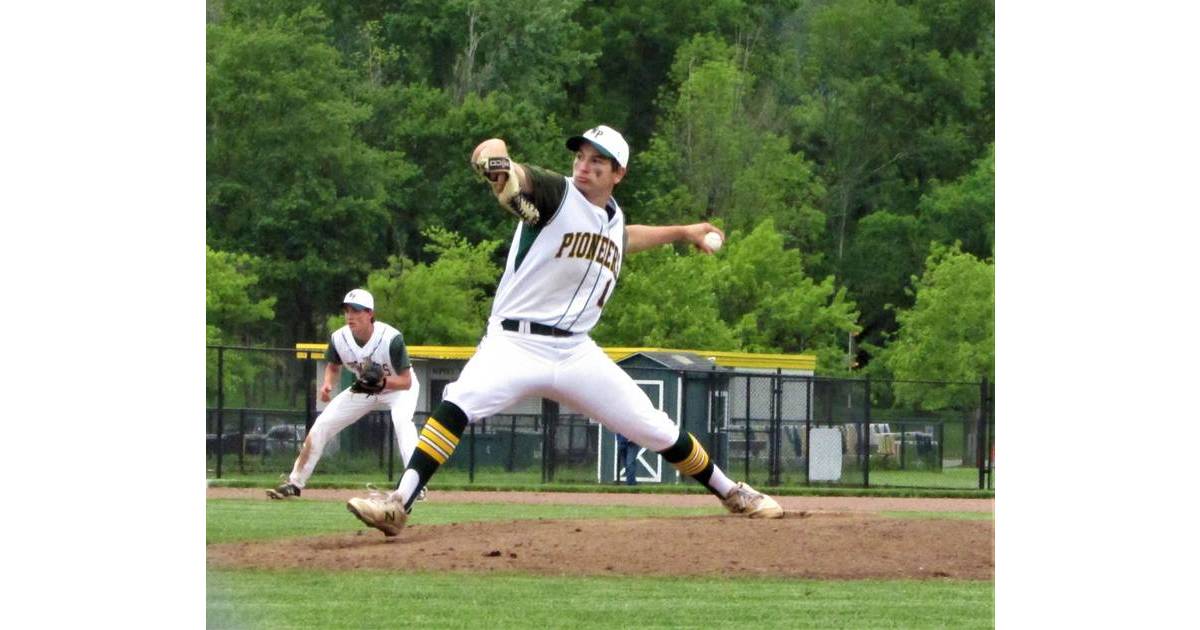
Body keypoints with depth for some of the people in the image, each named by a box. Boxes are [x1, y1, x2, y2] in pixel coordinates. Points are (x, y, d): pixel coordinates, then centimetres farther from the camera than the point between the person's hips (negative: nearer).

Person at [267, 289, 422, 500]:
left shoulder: (391, 338, -34)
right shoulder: (339, 338, -20)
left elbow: (406, 381, -28)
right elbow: (333, 366, 2)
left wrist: (382, 382, -47)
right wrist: (328, 384, -20)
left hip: (397, 387, -5)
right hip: (363, 389, 5)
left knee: (401, 418, -36)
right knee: (321, 425, -3)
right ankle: (294, 483, 9)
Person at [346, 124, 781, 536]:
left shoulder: (613, 217, 13)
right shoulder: (556, 194, -6)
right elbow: (516, 177, -27)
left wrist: (682, 233, 44)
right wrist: (493, 157, -50)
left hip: (575, 352, 5)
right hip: (515, 344, -5)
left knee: (658, 430, 6)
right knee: (458, 405, -32)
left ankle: (730, 492, 29)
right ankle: (398, 503, -36)